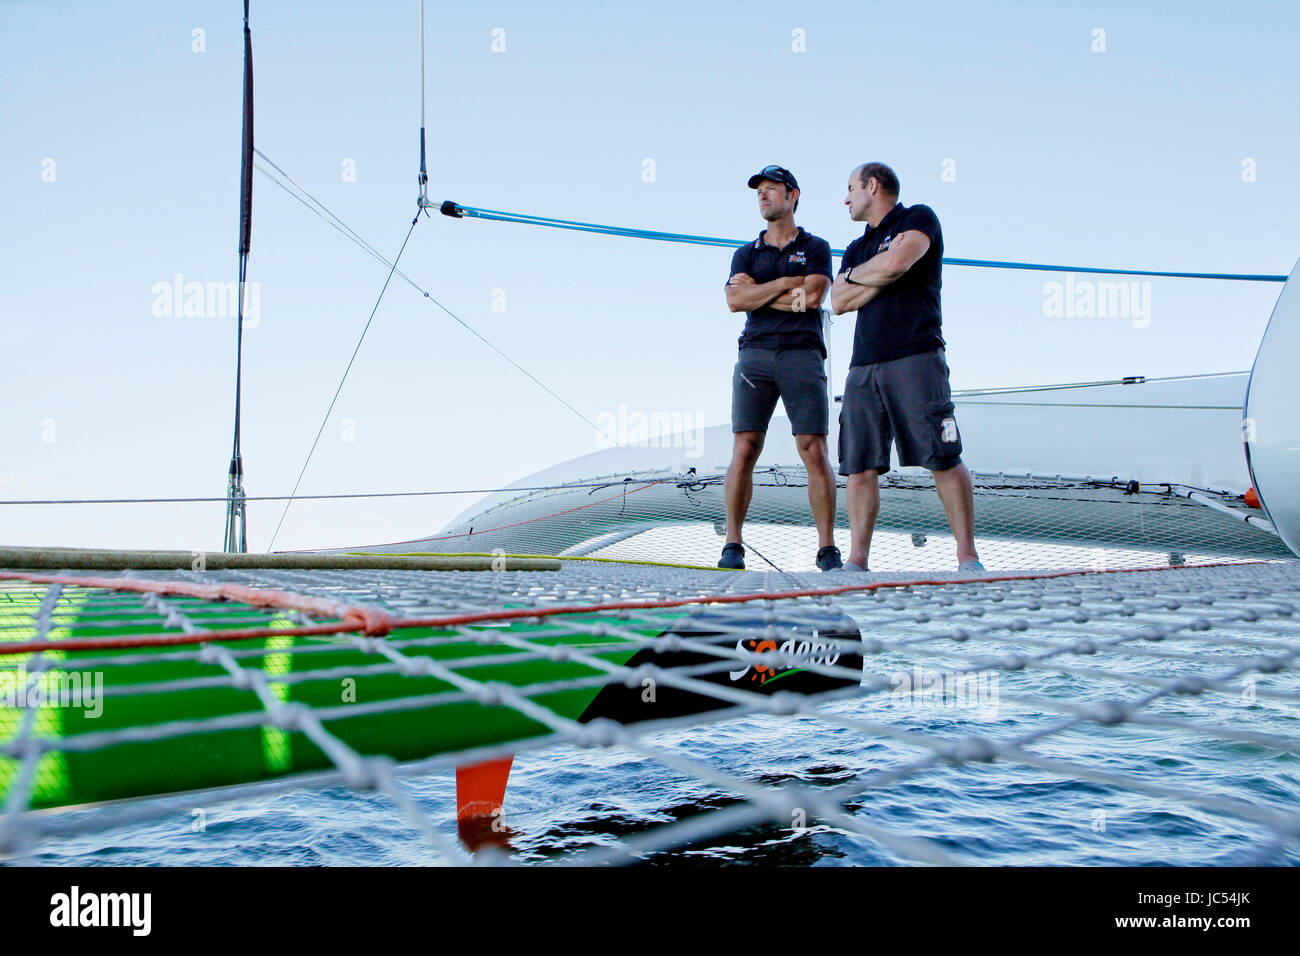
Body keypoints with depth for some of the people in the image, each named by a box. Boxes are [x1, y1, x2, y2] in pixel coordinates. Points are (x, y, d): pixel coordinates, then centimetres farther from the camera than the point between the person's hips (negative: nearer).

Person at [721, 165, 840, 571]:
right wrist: (787, 283, -1)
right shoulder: (746, 253, 20)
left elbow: (811, 297, -5)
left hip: (802, 355, -2)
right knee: (744, 451, -6)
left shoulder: (816, 248, 14)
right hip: (755, 355, 2)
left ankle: (827, 549, -2)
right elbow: (735, 300, 2)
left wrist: (758, 292, 3)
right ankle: (732, 545, -2)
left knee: (814, 451, -7)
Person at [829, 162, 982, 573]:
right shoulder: (857, 248, 26)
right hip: (863, 366, 6)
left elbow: (897, 262, -12)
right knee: (859, 467, -2)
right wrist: (882, 275, -2)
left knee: (944, 460, -10)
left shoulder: (919, 218, 9)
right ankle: (856, 559, -1)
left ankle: (968, 557, -6)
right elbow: (839, 302, 10)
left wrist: (856, 274, 6)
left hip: (915, 357, -6)